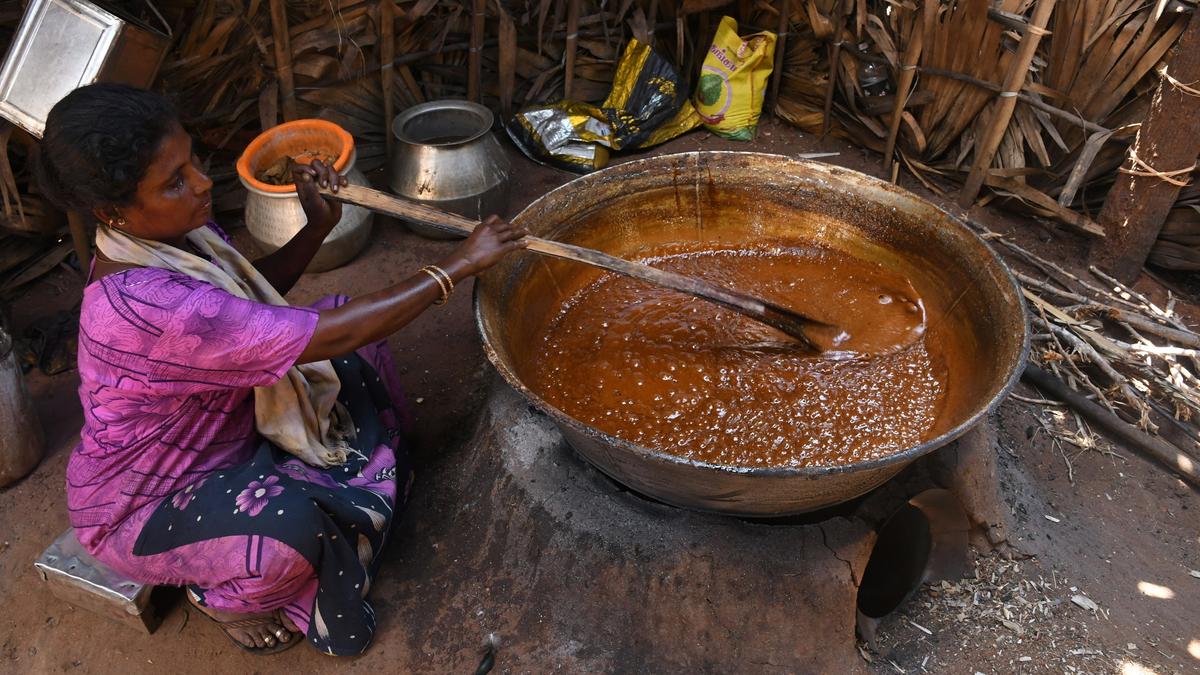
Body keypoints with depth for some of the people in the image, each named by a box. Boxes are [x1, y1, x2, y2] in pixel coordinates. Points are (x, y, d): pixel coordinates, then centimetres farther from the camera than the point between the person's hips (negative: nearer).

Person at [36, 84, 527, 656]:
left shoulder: (169, 233, -12)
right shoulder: (143, 306, -39)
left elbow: (254, 300, 7)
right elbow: (329, 335, -39)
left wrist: (318, 226, -9)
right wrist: (457, 266, -32)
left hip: (224, 427, 8)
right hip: (142, 509, -8)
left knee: (358, 354, -1)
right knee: (289, 525, -36)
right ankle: (216, 594, 0)